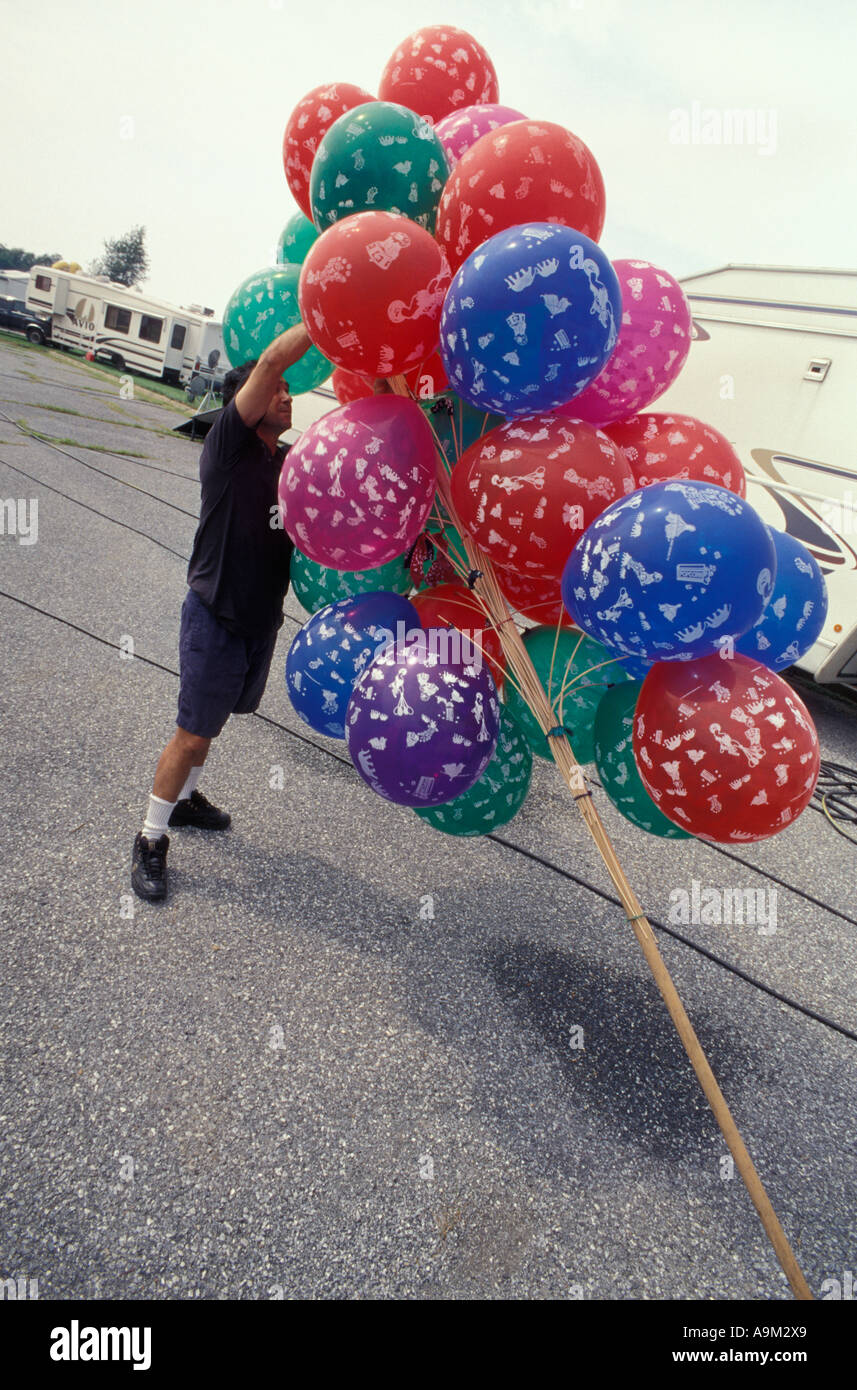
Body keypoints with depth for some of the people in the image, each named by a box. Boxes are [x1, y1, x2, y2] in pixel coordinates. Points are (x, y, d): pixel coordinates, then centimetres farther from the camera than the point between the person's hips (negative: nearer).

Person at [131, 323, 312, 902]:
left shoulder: (292, 461, 6)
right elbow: (272, 359, -22)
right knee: (194, 733, 0)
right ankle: (151, 839, 17)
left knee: (214, 718, 21)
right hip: (217, 616, -6)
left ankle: (185, 797, 43)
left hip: (263, 617, 7)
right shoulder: (229, 445, -13)